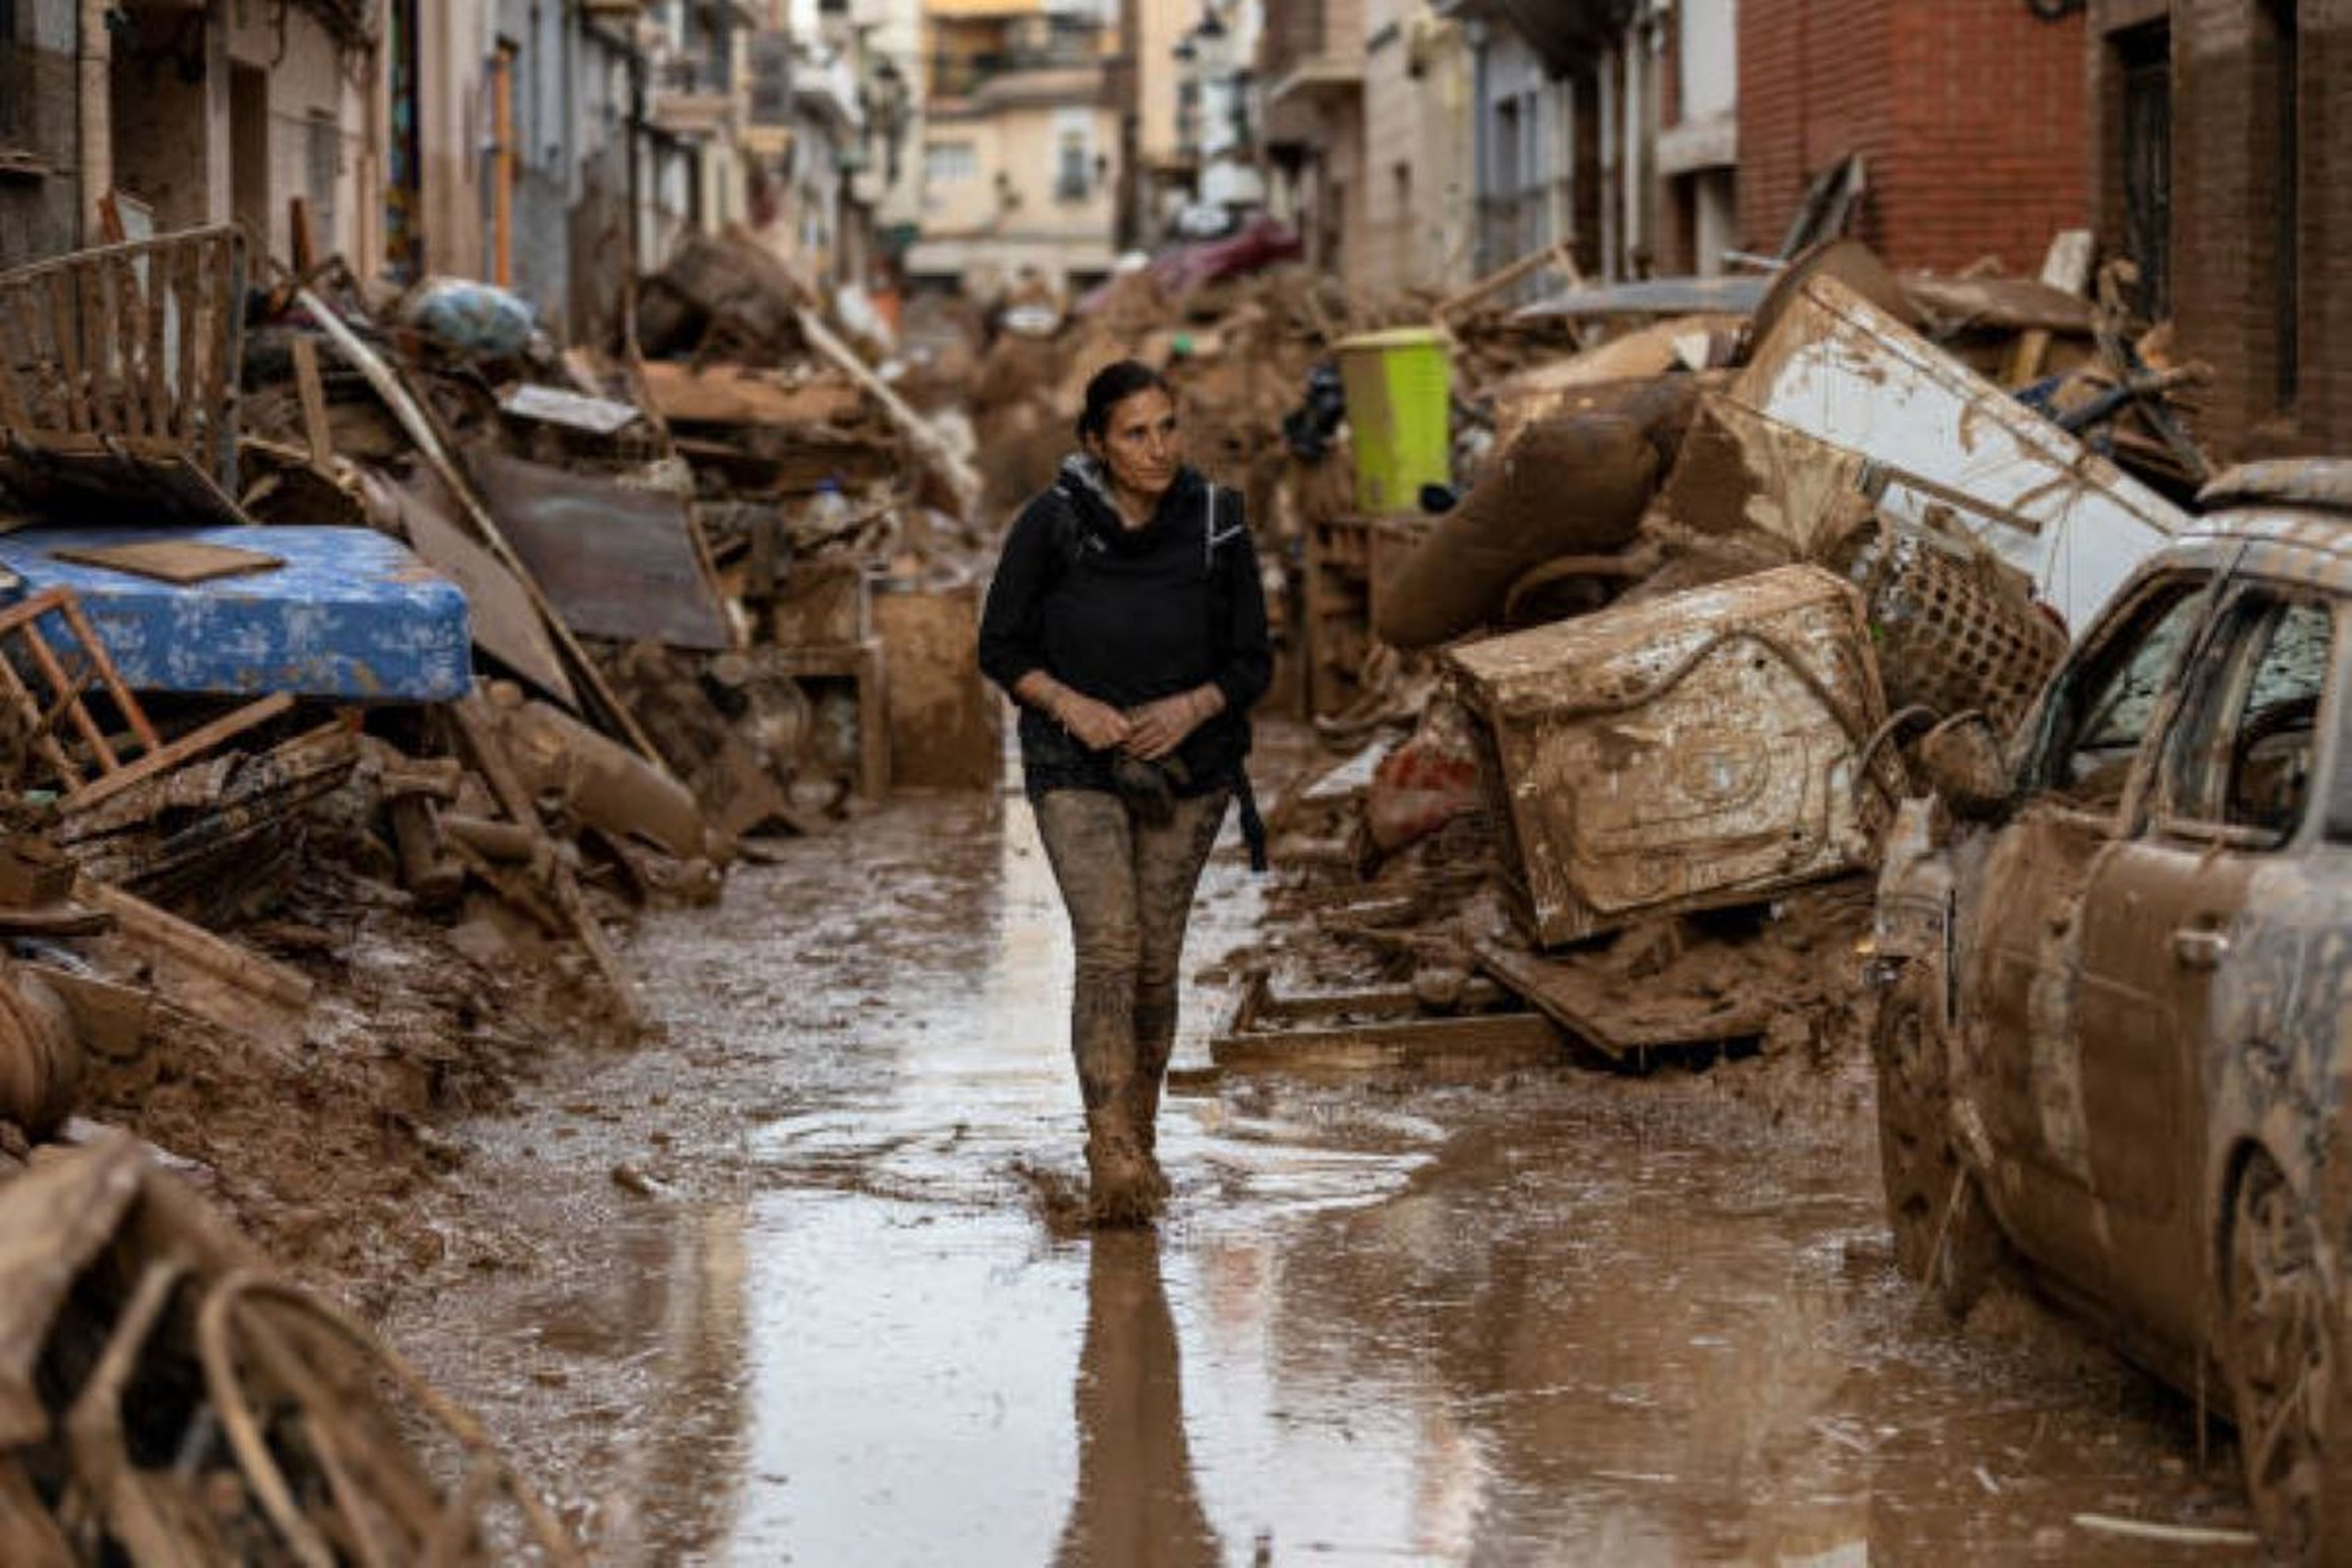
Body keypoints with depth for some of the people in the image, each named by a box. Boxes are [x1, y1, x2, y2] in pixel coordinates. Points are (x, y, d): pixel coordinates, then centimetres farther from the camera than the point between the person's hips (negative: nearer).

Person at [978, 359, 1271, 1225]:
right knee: (1109, 950, -16)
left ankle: (1140, 1140, 25)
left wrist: (1192, 707, -17)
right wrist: (1071, 705, -18)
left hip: (1184, 769, 2)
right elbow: (1001, 648, -2)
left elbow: (1252, 663, 2)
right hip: (1076, 768, -2)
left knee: (1156, 962, 6)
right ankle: (1112, 1161, -19)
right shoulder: (1052, 523, -11)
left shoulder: (1216, 526, -6)